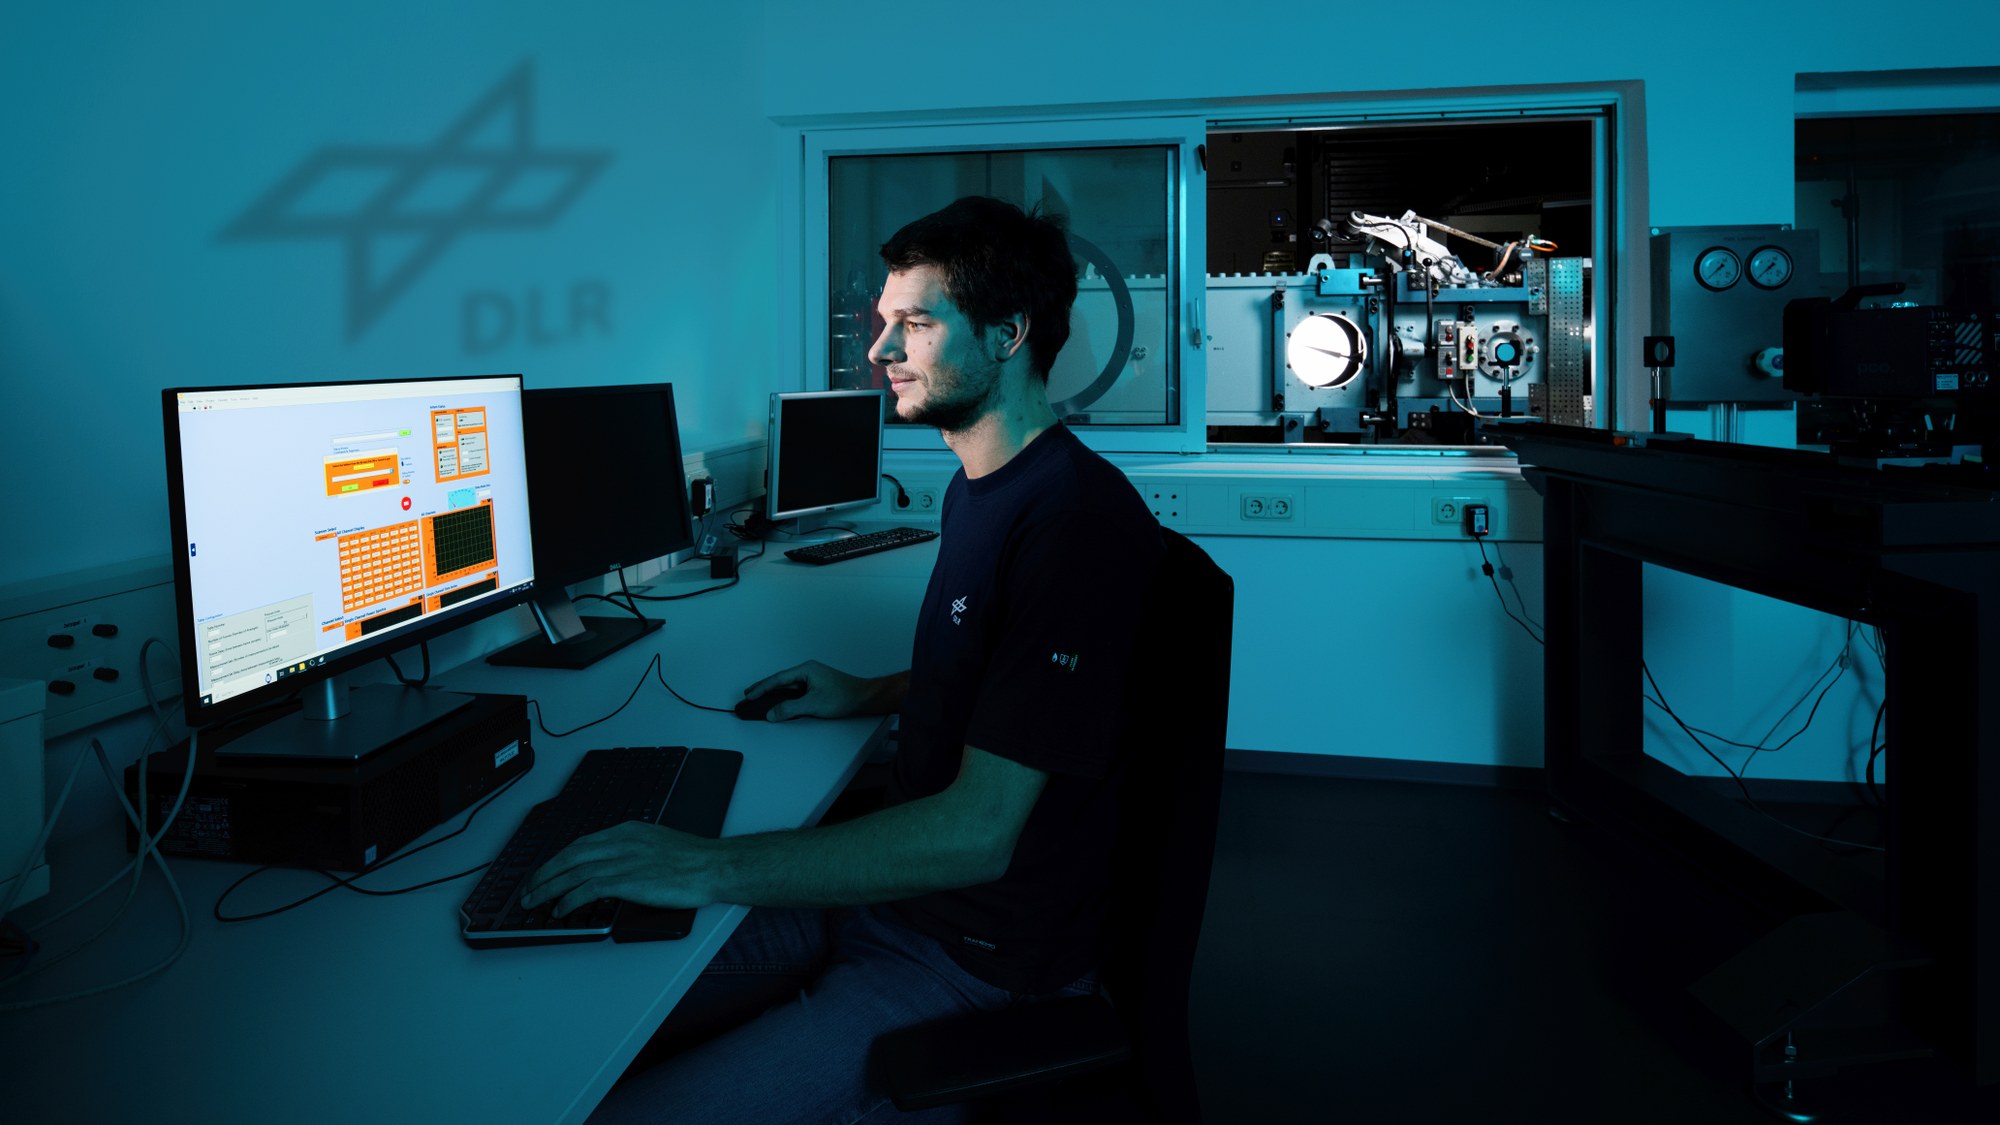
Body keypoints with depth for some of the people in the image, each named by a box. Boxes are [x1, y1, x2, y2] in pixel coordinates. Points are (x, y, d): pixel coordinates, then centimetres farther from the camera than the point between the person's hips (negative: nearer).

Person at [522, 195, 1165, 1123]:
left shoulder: (1077, 521, -22)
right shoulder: (977, 487, 11)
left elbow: (976, 831, -27)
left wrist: (709, 868, -26)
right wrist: (871, 694, 11)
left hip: (980, 958, -9)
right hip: (894, 883, 9)